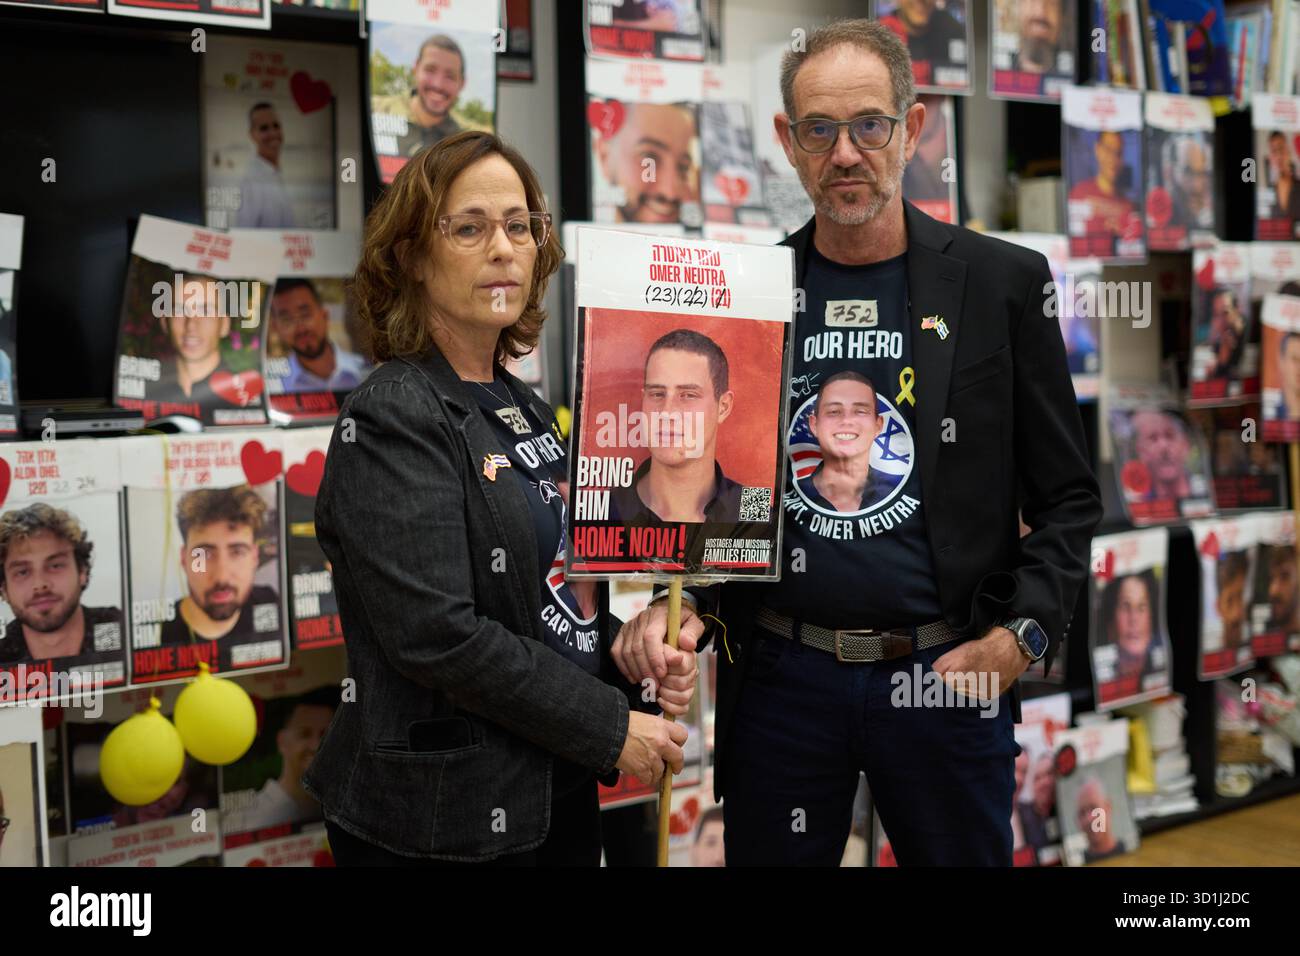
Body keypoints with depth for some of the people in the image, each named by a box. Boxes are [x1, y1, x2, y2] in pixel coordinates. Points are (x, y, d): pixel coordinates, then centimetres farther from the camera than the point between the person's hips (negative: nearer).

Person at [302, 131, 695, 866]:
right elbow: (436, 634, -23)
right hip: (444, 824, -7)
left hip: (560, 797, 7)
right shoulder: (392, 420, -14)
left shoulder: (528, 411, 9)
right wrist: (610, 728, -17)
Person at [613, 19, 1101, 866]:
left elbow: (1068, 496, 2)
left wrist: (1021, 635, -11)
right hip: (780, 676, 1)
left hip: (948, 671, -1)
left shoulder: (1004, 282, -1)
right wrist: (676, 604, -9)